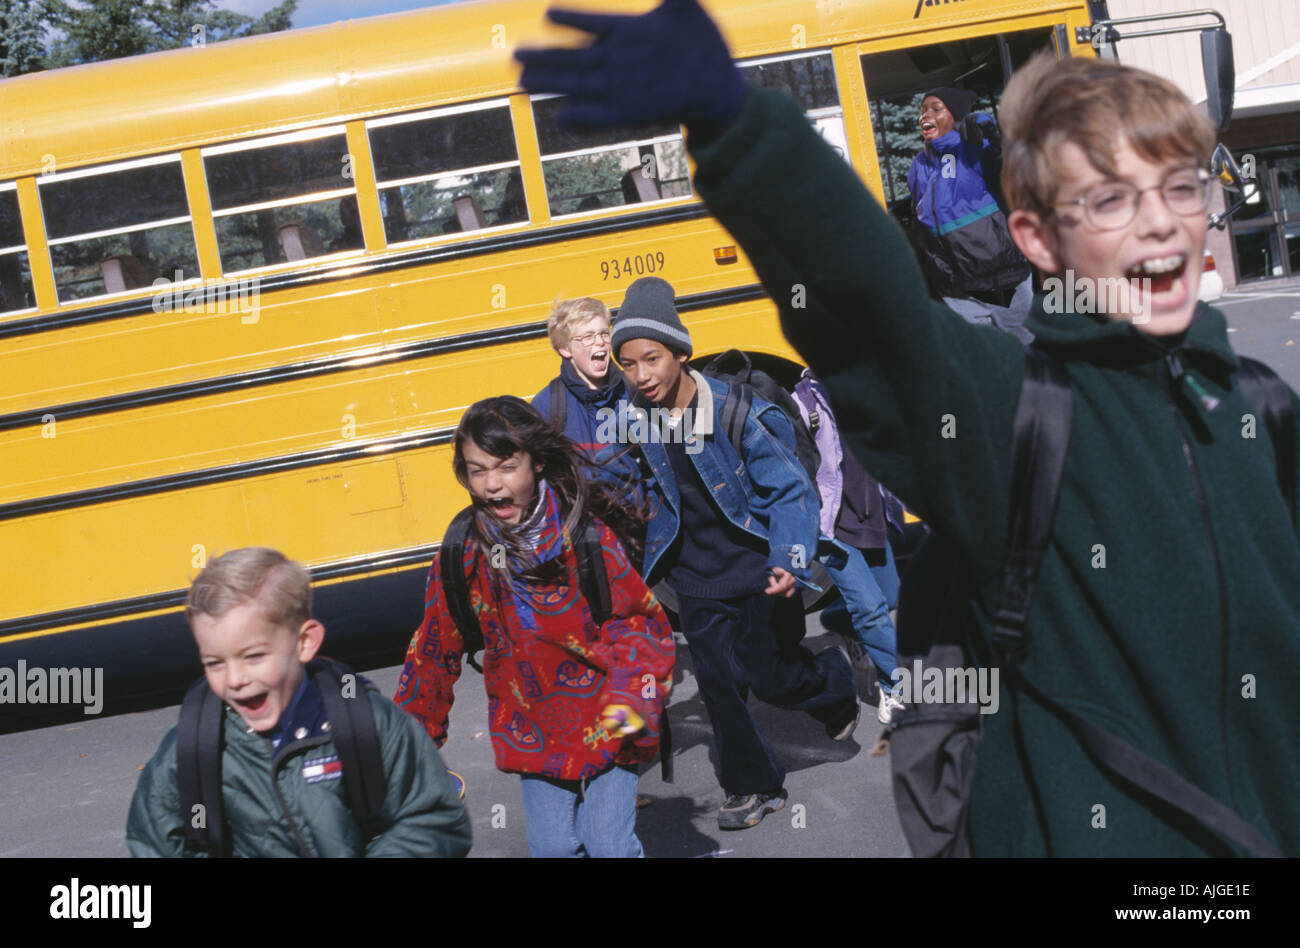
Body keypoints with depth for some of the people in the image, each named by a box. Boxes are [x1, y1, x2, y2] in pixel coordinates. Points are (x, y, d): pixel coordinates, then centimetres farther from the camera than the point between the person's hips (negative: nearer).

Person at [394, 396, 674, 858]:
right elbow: (434, 649, 5)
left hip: (606, 724, -2)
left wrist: (634, 694, -24)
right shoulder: (463, 553, -7)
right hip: (533, 730, 3)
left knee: (610, 844, -3)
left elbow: (641, 621, -8)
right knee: (552, 845, 5)